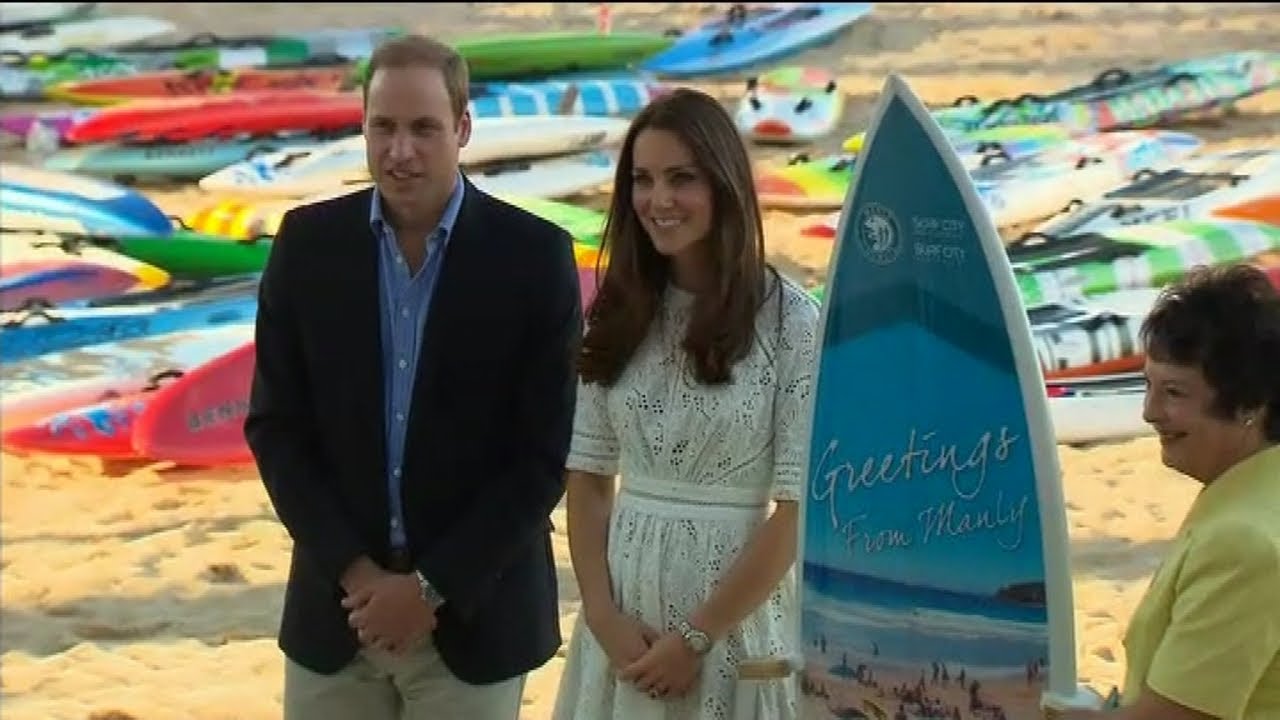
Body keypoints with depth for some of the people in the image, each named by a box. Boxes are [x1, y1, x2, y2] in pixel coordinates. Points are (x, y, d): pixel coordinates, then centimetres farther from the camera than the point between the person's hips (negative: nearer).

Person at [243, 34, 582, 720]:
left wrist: (433, 586, -11)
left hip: (475, 610, -2)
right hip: (336, 603, 2)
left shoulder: (535, 254, -7)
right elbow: (275, 426, 1)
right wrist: (353, 573, -9)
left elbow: (544, 453, -7)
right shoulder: (307, 243, -1)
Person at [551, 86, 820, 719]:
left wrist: (696, 638, -12)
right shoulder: (617, 314, 4)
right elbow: (587, 478, 6)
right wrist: (604, 617, -7)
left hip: (734, 612, -4)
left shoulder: (793, 323, -9)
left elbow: (799, 506, -11)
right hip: (624, 603, 4)